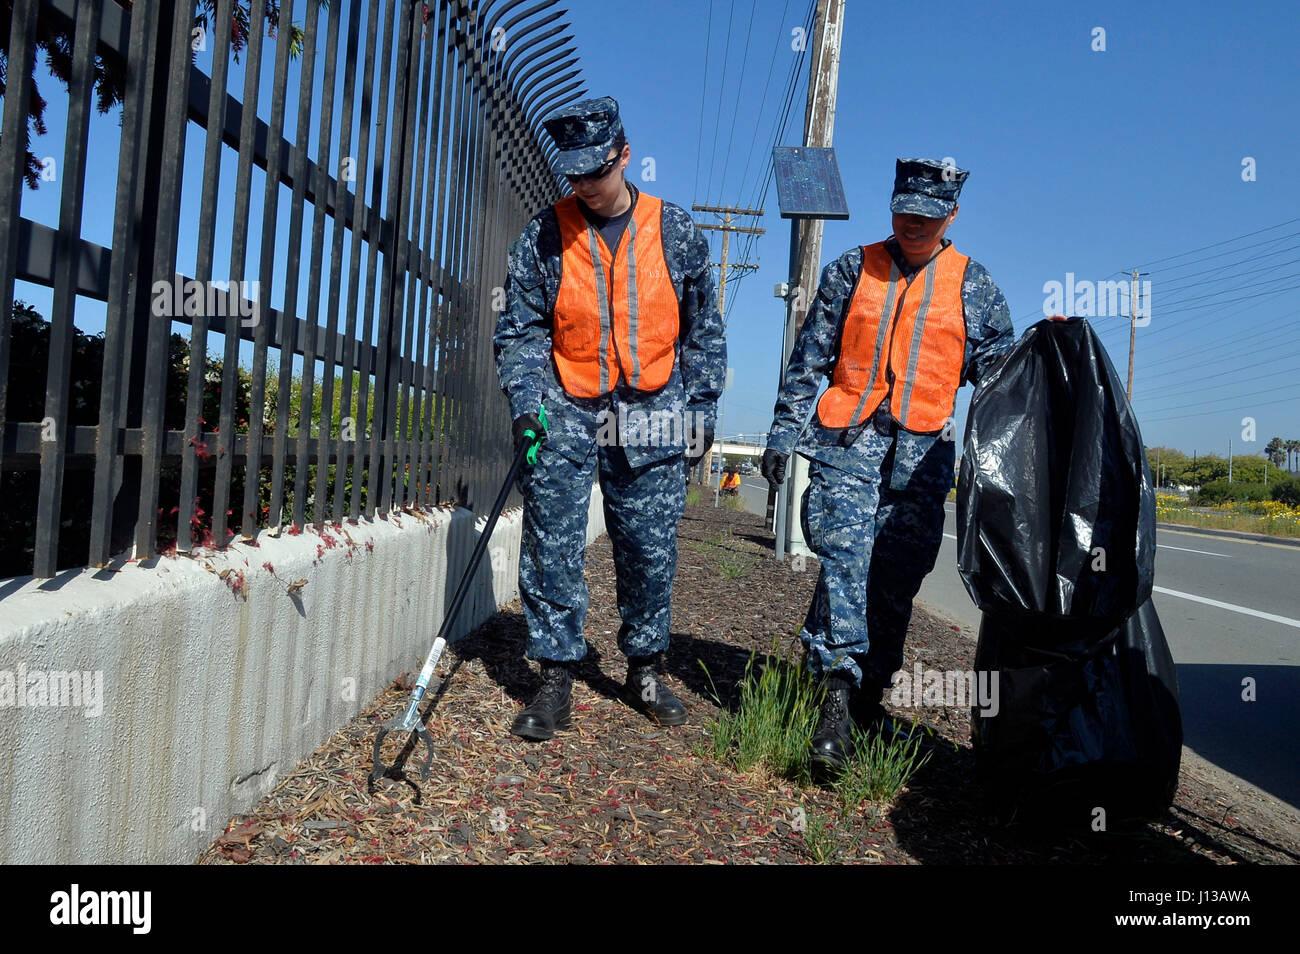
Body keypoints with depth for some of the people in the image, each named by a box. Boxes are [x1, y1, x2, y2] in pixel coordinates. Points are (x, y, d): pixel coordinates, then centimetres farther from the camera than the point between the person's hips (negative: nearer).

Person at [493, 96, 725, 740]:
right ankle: (555, 680, 11)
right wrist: (526, 404, -9)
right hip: (565, 415, 0)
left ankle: (645, 670, 24)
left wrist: (702, 408, 7)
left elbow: (703, 330, 11)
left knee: (650, 552, 6)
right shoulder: (544, 235, 3)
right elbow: (520, 331, 4)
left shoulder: (676, 232, 6)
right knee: (552, 549, -1)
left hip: (653, 420, 1)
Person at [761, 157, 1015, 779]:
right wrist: (784, 431, 4)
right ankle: (837, 694, -17)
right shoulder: (852, 269, 12)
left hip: (922, 450, 2)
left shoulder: (973, 284, 15)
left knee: (897, 577, 0)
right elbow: (808, 358, 10)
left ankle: (868, 694, 12)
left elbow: (998, 367, 16)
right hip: (847, 439, -1)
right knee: (845, 557, -16)